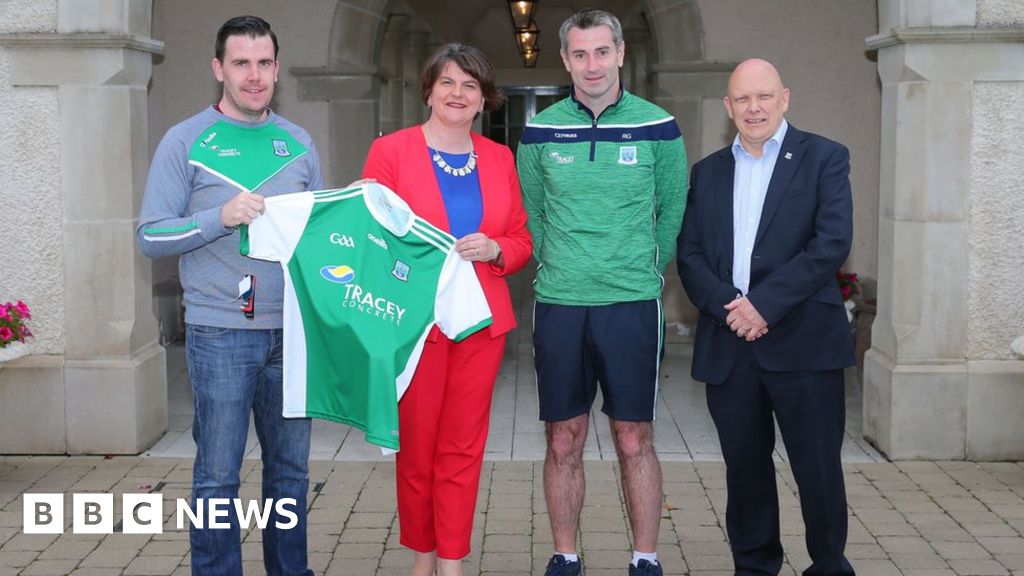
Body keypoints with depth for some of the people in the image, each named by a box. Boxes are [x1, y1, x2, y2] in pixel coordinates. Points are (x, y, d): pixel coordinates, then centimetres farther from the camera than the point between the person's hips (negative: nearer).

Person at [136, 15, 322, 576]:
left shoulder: (299, 144, 12)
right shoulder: (186, 142, -1)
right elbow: (151, 235, -5)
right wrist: (221, 218, -18)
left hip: (292, 329, 4)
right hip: (221, 332, -4)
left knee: (290, 467, 12)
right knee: (217, 475, 1)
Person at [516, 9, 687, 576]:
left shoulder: (657, 126, 0)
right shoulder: (540, 131, 3)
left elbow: (673, 209, 10)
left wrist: (645, 267, 10)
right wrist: (556, 267, 10)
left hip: (633, 303, -1)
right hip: (558, 304, 1)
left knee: (634, 440, 3)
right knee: (563, 440, 7)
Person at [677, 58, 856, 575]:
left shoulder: (823, 158, 3)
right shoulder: (707, 172, 15)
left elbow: (833, 241, -9)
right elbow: (689, 255, 8)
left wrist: (765, 304, -14)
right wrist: (728, 307, -10)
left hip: (802, 340, -3)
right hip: (727, 343, 3)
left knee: (818, 468, 1)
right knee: (744, 468, 10)